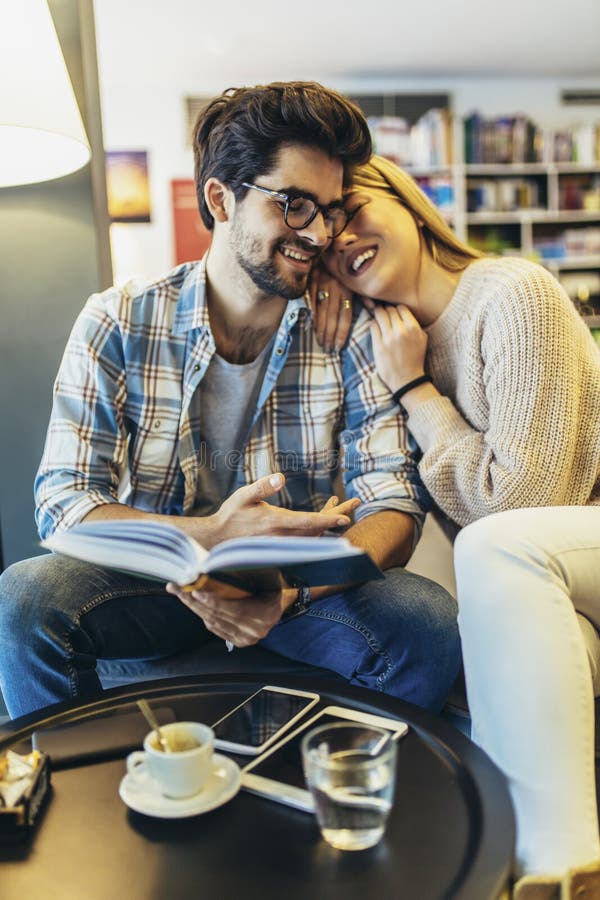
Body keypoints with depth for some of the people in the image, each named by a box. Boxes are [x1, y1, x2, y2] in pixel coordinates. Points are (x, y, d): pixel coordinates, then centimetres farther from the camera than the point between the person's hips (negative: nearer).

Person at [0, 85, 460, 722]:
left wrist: (292, 587, -34)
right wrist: (211, 537, -33)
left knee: (426, 618, -27)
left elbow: (394, 507, -12)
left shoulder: (351, 335, -6)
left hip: (298, 585, 1)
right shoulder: (117, 324, -8)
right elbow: (63, 502, -14)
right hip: (156, 584, 0)